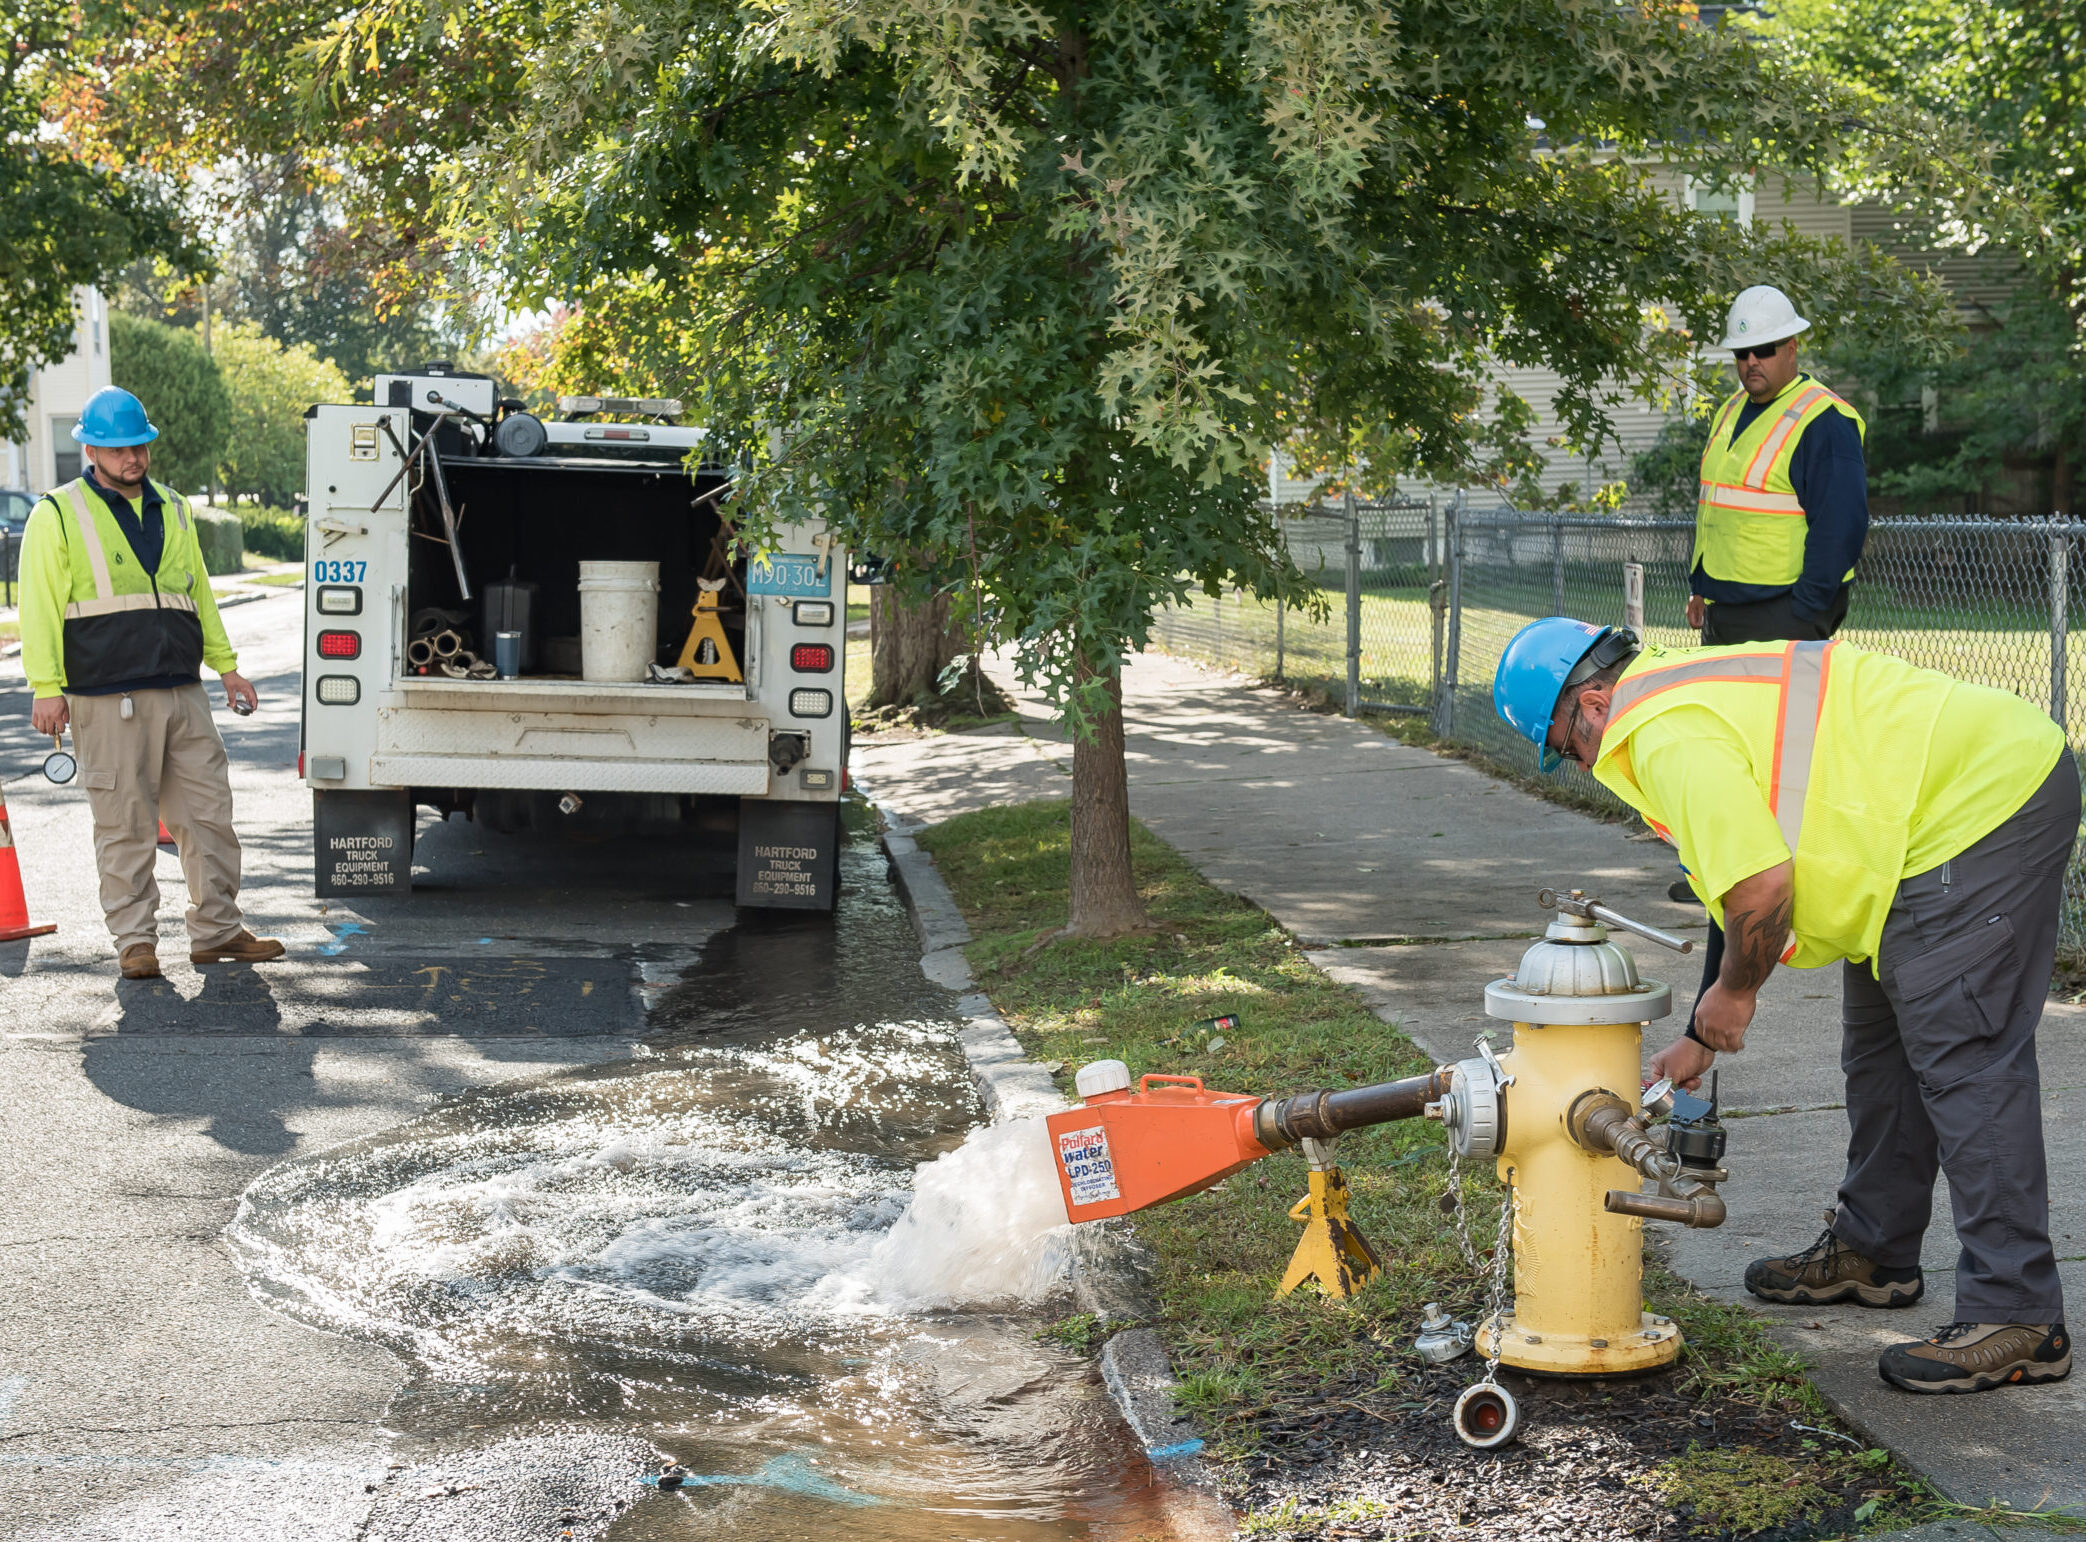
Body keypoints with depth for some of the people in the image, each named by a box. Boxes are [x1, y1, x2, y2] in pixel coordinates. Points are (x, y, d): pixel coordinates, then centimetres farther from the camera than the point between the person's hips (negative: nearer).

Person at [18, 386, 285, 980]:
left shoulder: (172, 510, 18)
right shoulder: (58, 514, 1)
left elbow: (199, 593, 25)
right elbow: (39, 608, -4)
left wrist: (227, 667, 23)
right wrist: (47, 689, -11)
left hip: (183, 693, 5)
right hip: (107, 699, -5)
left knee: (209, 812, 5)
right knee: (125, 823, -2)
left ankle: (217, 930, 14)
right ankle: (135, 941, 6)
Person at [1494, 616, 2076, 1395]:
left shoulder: (1665, 736, -15)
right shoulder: (1688, 695, 19)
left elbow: (1763, 886, -24)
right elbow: (1750, 871, 26)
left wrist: (1732, 993, -4)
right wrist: (1704, 1037, 27)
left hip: (1981, 804, -11)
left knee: (1963, 1059, -12)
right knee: (1880, 1041, 20)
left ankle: (2017, 1317, -11)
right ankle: (1872, 1250, 33)